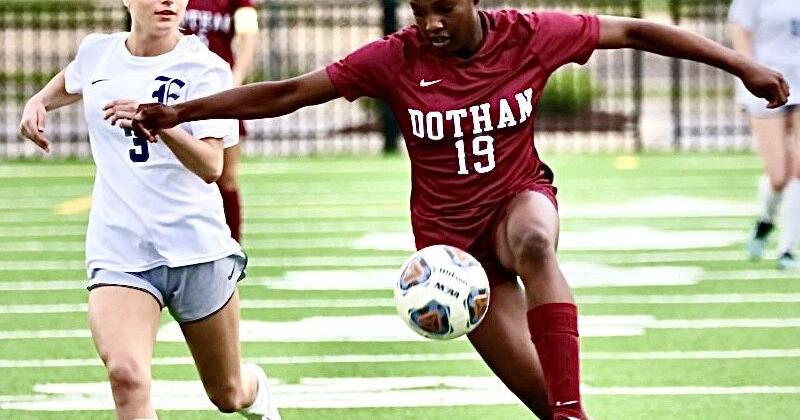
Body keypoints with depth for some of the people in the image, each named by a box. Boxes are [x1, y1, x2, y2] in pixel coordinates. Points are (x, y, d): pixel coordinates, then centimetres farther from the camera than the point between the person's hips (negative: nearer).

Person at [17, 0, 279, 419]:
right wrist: (38, 102, 11)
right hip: (117, 253, 2)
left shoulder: (205, 69, -8)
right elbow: (72, 81, 31)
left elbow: (211, 166, -21)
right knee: (126, 376, -27)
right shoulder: (96, 52, 4)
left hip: (195, 247, -1)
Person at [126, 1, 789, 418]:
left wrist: (742, 65, -4)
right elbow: (288, 94, -11)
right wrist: (181, 112, -16)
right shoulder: (395, 60, -14)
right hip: (451, 235, 0)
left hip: (521, 197, 0)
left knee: (533, 244, -39)